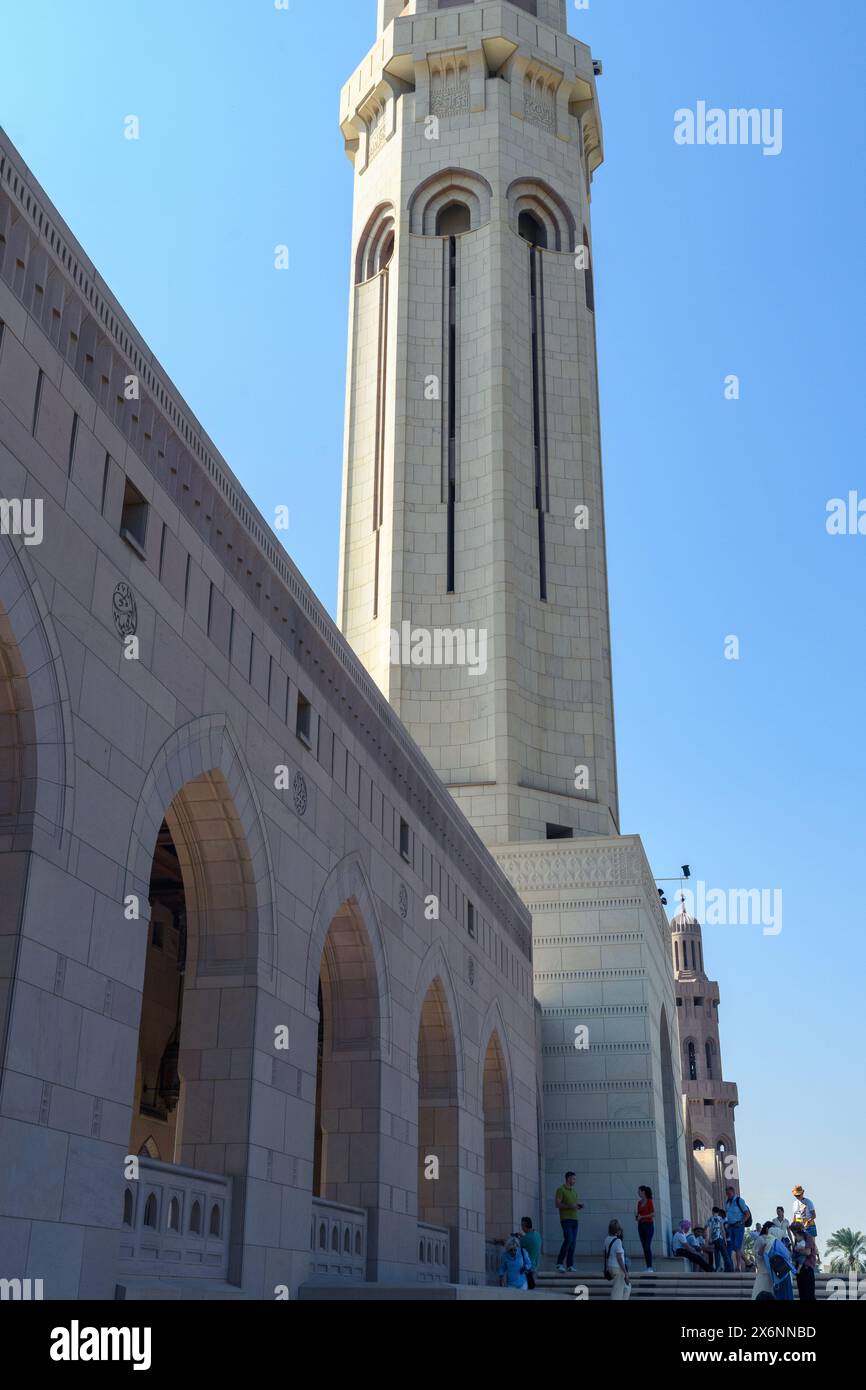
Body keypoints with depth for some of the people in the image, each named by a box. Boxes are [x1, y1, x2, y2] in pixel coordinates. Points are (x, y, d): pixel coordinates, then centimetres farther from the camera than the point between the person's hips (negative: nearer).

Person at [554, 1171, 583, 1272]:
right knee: (568, 1239, -17)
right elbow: (558, 1204, -10)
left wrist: (579, 1206, 4)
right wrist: (570, 1206, -21)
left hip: (574, 1219, 7)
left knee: (573, 1242, 3)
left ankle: (570, 1265, 7)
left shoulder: (574, 1191, 19)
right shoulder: (561, 1190, -4)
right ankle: (559, 1263, -7)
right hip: (566, 1219, -7)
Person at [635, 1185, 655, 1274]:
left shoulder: (649, 1201, -7)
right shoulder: (639, 1202, 13)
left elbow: (653, 1214, -12)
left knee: (648, 1246, -13)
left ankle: (650, 1268, -12)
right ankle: (648, 1267, 5)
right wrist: (636, 1214, -5)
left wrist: (642, 1216, -16)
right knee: (644, 1247, 3)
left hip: (649, 1225, -7)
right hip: (641, 1225, 7)